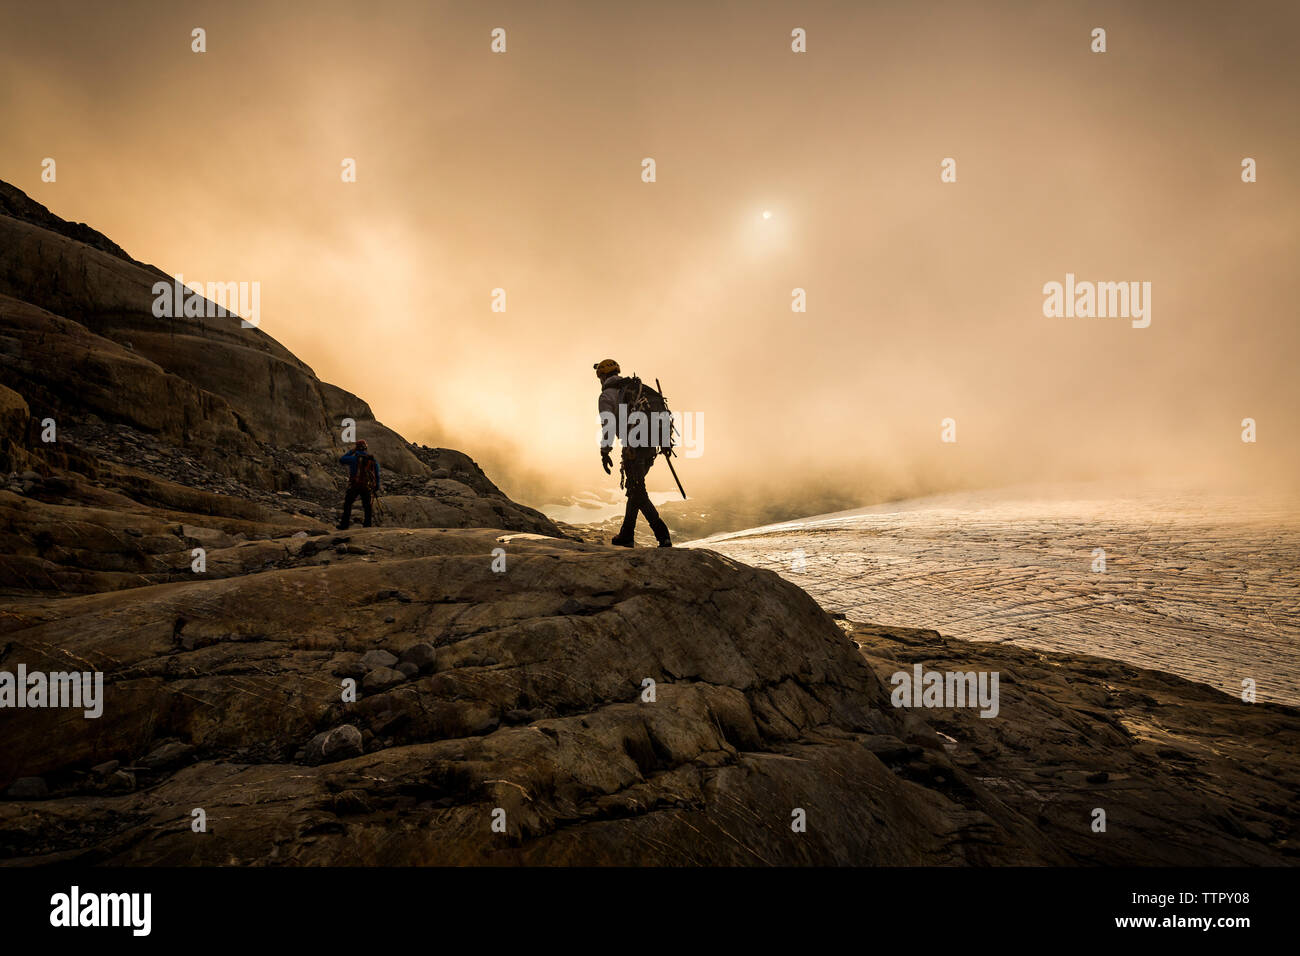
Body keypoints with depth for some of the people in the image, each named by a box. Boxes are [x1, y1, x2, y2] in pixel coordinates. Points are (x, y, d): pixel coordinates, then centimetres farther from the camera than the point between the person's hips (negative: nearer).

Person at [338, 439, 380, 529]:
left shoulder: (354, 458, -9)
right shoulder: (373, 460, 2)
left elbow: (341, 460, 5)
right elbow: (377, 475, 4)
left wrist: (351, 451, 9)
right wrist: (377, 488, 13)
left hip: (354, 485, -2)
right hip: (367, 487, 2)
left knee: (347, 504, 11)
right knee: (367, 507, 11)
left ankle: (344, 525, 12)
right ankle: (367, 526, 9)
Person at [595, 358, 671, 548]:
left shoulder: (606, 396, 1)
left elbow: (608, 424, -14)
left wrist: (605, 452, -14)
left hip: (632, 447, -7)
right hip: (650, 446, 7)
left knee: (638, 493, -2)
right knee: (635, 489, 18)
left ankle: (663, 536, -13)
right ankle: (626, 536, 24)